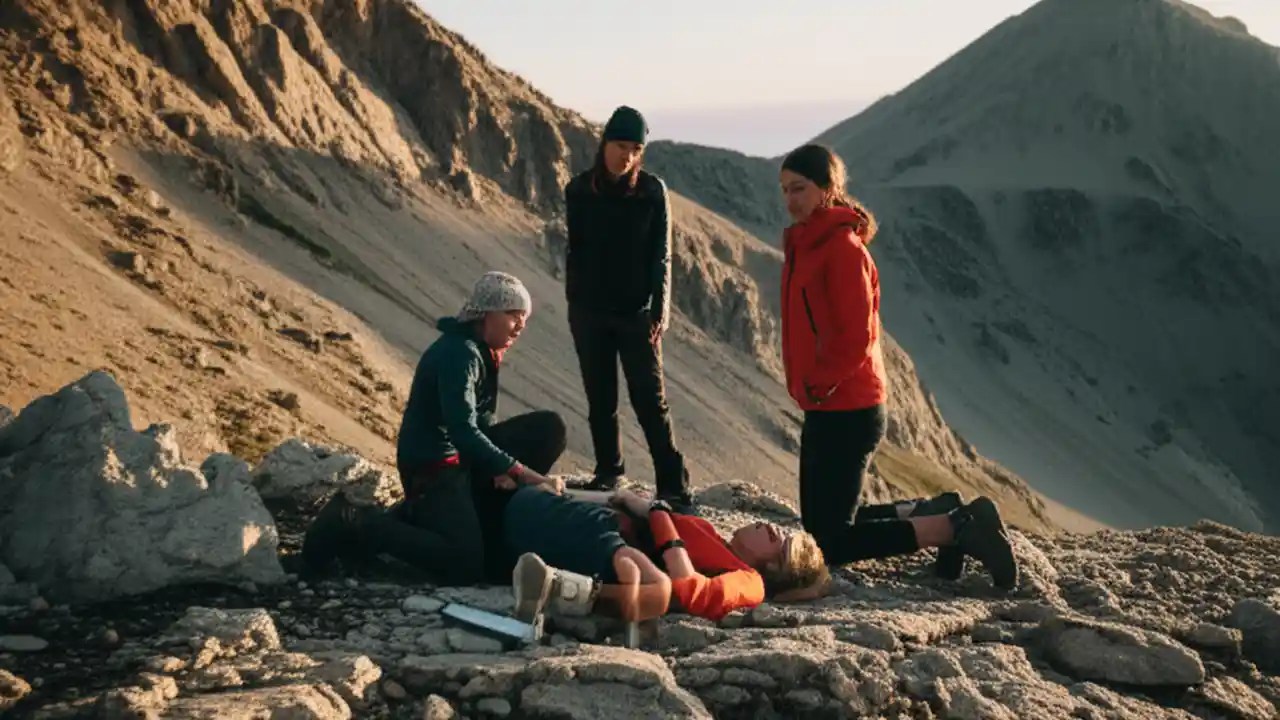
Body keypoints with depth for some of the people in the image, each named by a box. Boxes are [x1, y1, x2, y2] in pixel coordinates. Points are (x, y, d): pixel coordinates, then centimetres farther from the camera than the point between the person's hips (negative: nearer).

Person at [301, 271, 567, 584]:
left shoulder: (482, 351, 9)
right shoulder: (459, 354, -20)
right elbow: (463, 429, -29)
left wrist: (500, 468, -6)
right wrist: (520, 471, -31)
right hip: (432, 465, -10)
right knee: (465, 565, -20)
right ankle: (356, 524, -8)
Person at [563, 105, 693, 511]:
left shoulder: (652, 191, -4)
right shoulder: (579, 191, 1)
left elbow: (661, 256, -2)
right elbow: (575, 250, 8)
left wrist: (660, 310, -8)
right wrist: (573, 303, 6)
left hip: (637, 312, -2)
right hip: (589, 311, 2)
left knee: (650, 401, -4)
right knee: (600, 398, 10)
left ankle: (673, 485, -2)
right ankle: (608, 471, 22)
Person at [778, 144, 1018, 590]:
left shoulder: (842, 247, -15)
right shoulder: (805, 244, 15)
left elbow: (856, 337, -20)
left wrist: (816, 385, -13)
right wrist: (805, 385, 10)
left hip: (846, 411, -10)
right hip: (825, 409, 10)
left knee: (830, 545, -8)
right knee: (820, 529, 16)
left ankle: (957, 527, -5)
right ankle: (938, 516, 19)